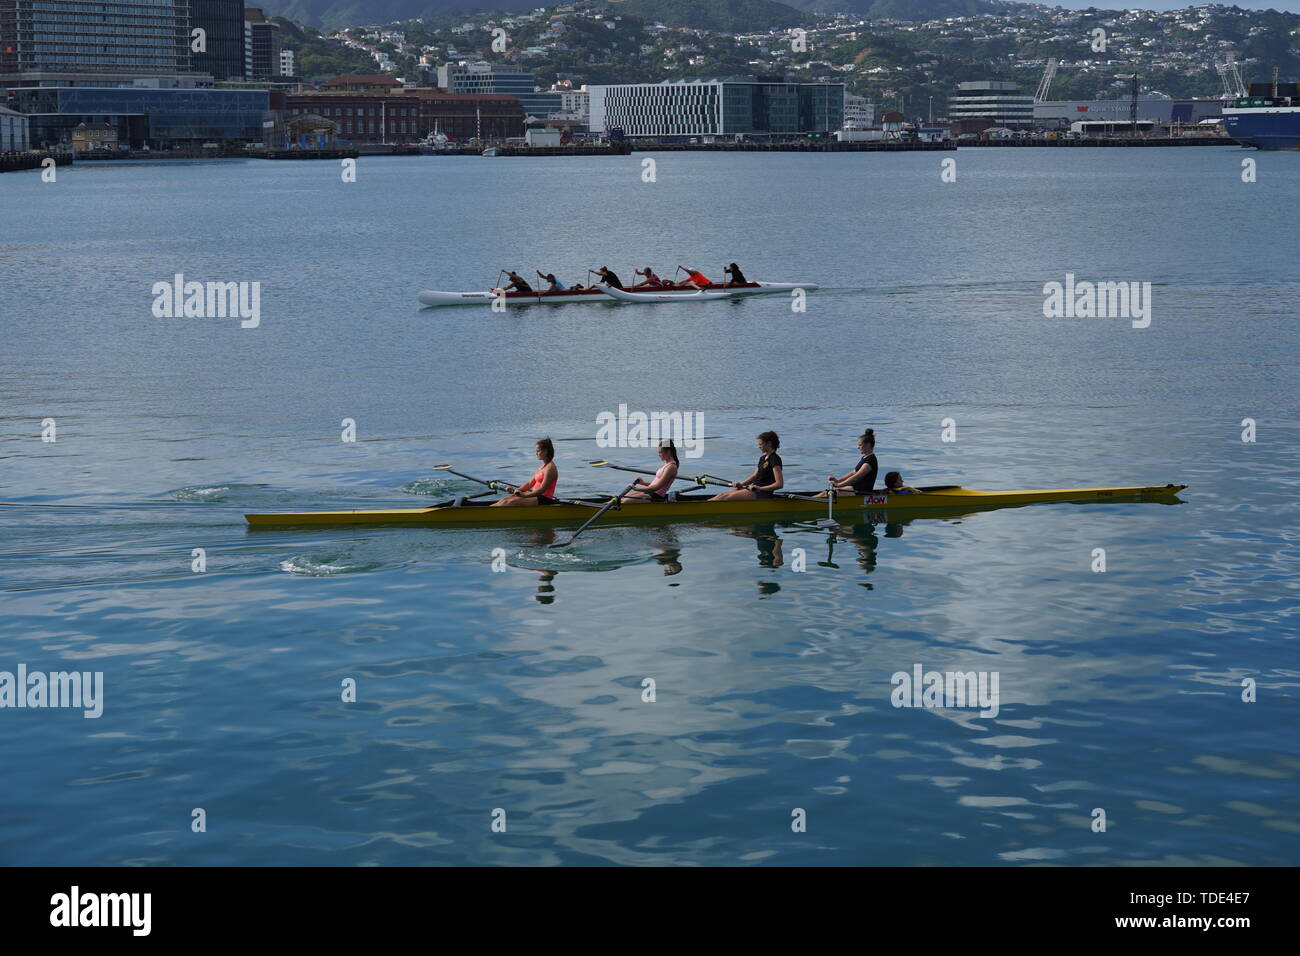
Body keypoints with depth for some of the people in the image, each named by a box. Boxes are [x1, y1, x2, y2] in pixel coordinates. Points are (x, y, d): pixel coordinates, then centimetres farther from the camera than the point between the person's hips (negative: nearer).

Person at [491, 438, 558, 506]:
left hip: (544, 499, -9)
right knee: (506, 499, -7)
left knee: (512, 501, -23)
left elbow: (542, 489, -20)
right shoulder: (543, 466, 17)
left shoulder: (550, 467, -13)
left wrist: (524, 495, -24)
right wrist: (517, 490, 0)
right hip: (537, 496, 9)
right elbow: (530, 483, 16)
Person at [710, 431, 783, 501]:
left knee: (725, 497, -20)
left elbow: (779, 484, -20)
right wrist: (741, 484, 4)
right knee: (723, 494, -7)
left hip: (764, 493, -9)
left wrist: (759, 488, -26)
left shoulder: (775, 459, -13)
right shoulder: (763, 458, 17)